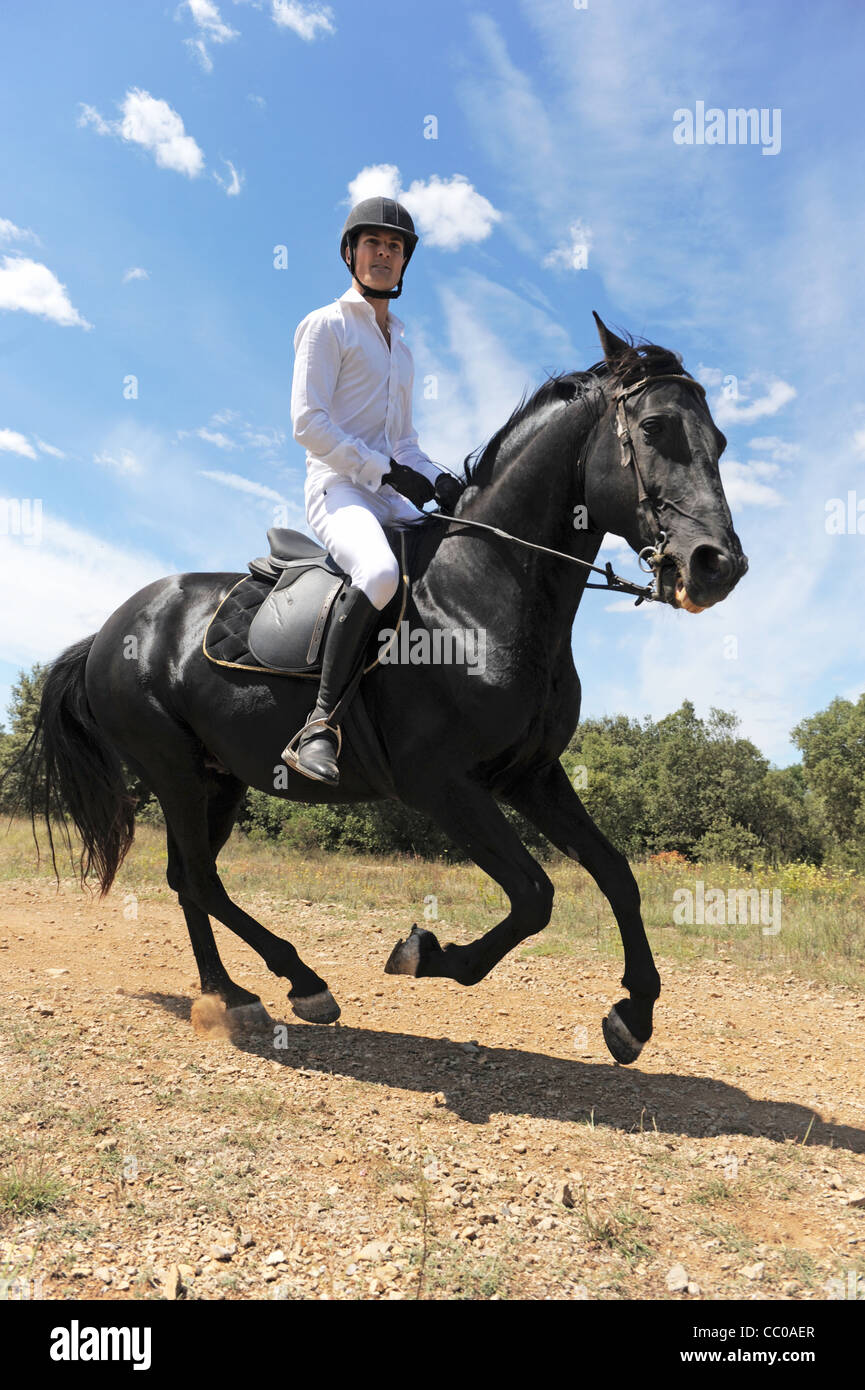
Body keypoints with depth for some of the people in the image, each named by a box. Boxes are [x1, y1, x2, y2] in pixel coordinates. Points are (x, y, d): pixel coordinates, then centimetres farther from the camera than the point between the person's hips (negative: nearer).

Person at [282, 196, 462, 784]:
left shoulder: (401, 342, 25)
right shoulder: (327, 324, 4)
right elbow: (308, 422, -8)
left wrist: (438, 478, 5)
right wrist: (386, 469, -14)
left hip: (394, 497, 8)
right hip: (339, 487, -7)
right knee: (381, 573, -38)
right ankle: (319, 725, -31)